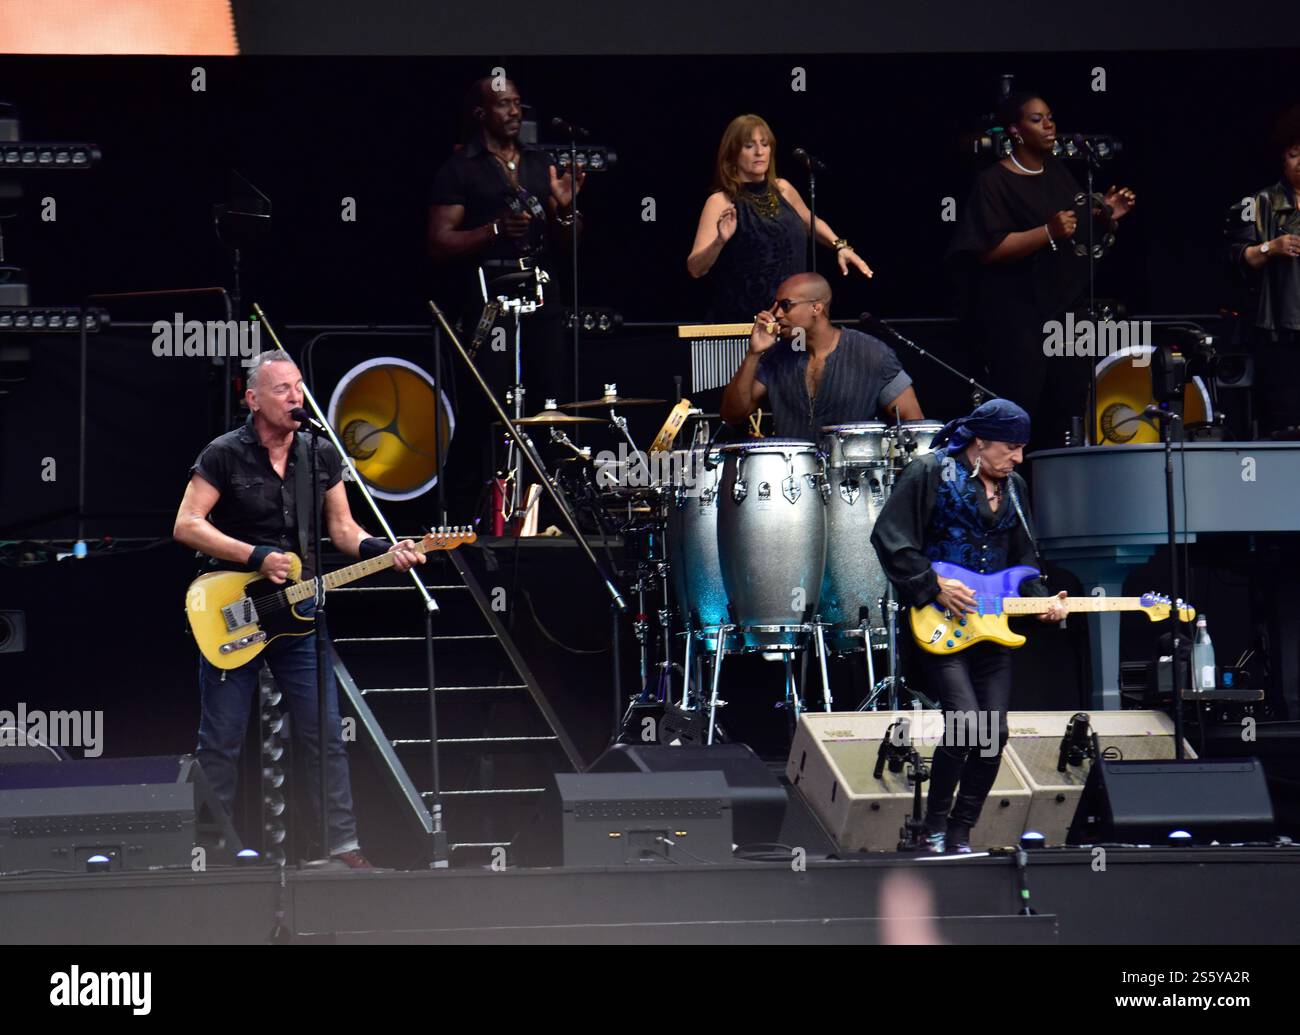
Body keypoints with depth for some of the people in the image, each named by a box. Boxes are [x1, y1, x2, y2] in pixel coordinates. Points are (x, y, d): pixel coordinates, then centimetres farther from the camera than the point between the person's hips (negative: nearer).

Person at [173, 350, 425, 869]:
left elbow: (342, 529, 10)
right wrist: (257, 558, -20)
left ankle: (343, 844, 10)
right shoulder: (224, 454, -9)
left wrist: (385, 550, -10)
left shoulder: (322, 455, 5)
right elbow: (186, 526, -12)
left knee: (324, 735, 3)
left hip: (297, 610, 4)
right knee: (221, 742, 3)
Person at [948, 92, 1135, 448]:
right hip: (1017, 315, -7)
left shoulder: (1058, 172, 13)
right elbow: (989, 249, -17)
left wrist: (1107, 216, 2)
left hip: (1066, 306, 7)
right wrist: (1049, 233, -24)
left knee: (1069, 412, 6)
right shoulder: (994, 182, -8)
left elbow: (1083, 232, 22)